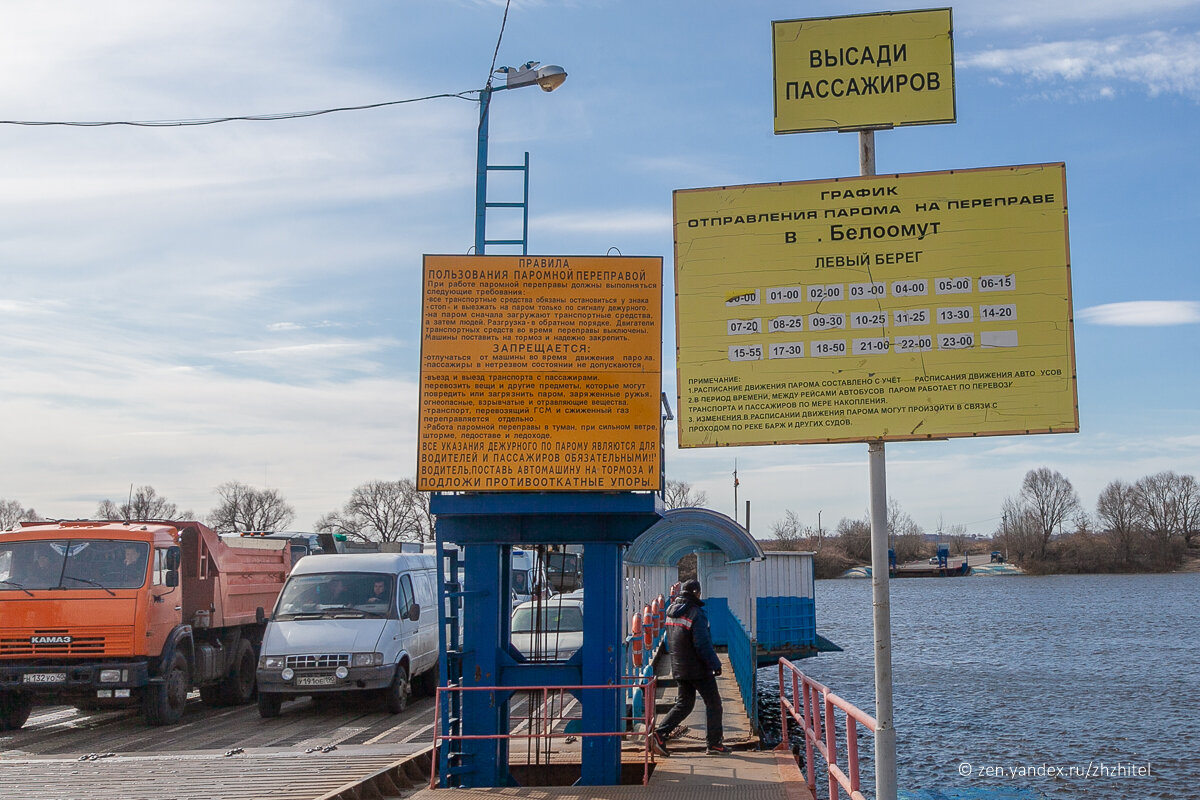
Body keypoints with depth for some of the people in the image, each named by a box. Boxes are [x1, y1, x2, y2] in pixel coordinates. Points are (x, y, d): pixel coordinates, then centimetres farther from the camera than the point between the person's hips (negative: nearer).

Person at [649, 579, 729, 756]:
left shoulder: (671, 611, 7)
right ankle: (714, 743, 11)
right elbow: (703, 644, -20)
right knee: (713, 702, 7)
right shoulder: (695, 613, -18)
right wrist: (715, 663, -13)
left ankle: (659, 733, -1)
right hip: (698, 668, -7)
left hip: (678, 668, 7)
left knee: (684, 703, 14)